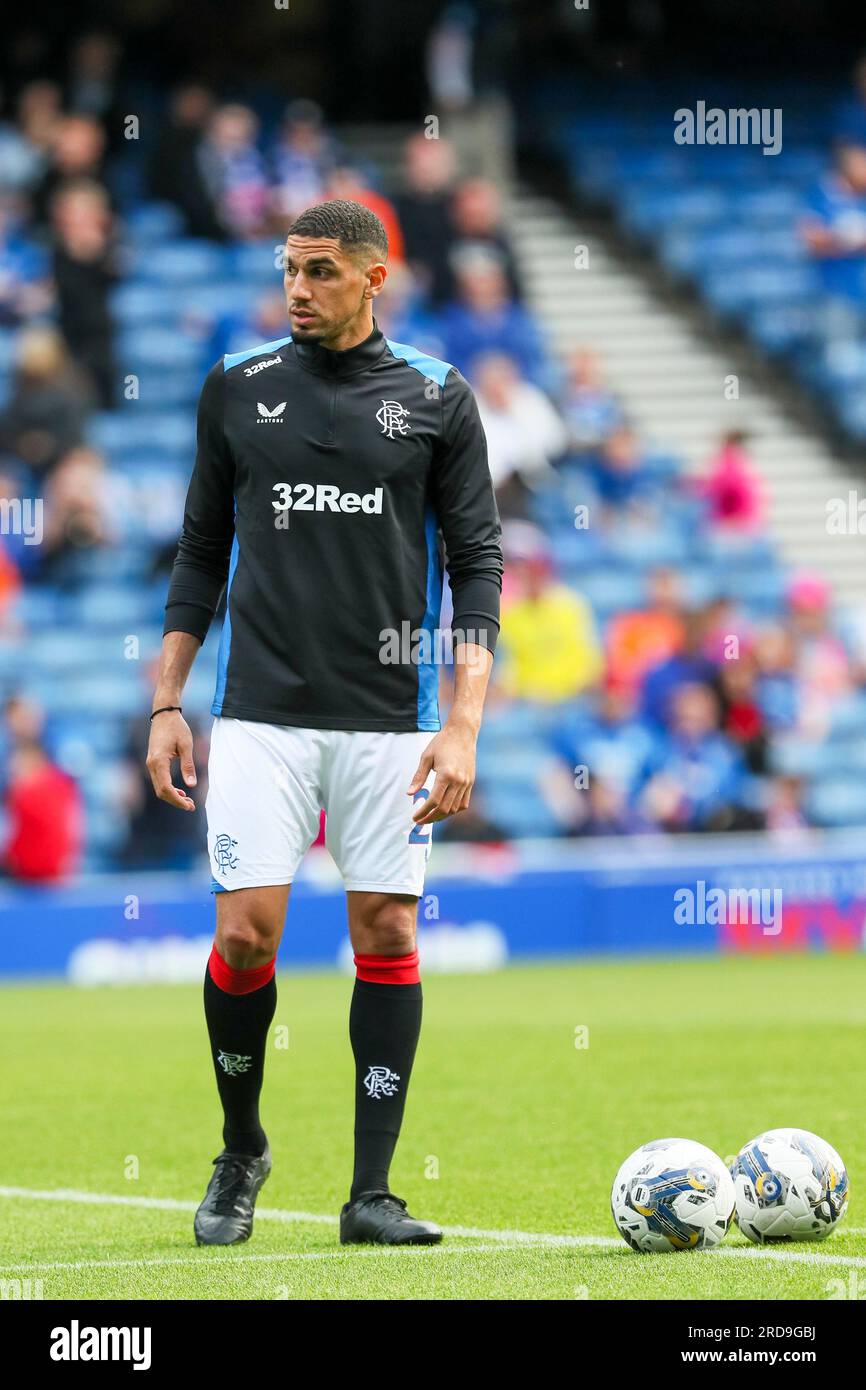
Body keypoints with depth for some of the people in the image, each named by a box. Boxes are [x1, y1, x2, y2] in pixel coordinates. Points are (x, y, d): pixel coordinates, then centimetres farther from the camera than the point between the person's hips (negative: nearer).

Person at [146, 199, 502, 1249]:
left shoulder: (436, 401, 3)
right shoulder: (238, 391, 7)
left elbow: (477, 565, 2)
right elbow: (200, 555, 13)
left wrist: (463, 726, -7)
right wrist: (166, 704, 6)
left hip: (389, 719, 0)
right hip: (259, 714, 0)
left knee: (387, 934, -2)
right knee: (246, 929, -9)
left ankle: (371, 1193, 4)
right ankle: (240, 1151, 14)